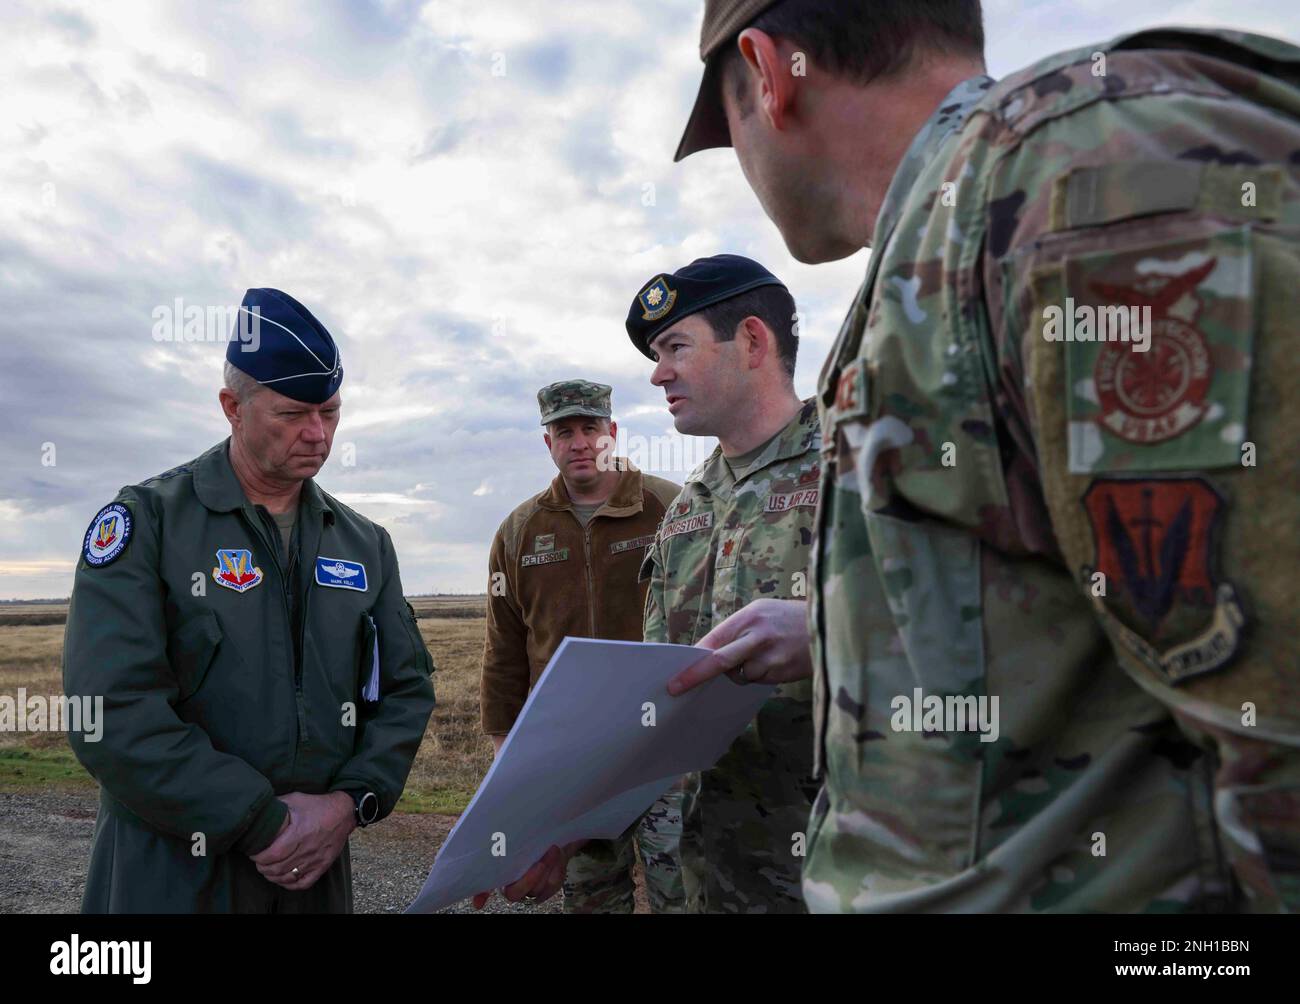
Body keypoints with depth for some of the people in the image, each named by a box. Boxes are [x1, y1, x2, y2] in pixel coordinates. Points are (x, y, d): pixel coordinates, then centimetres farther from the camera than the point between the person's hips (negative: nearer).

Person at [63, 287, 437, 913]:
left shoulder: (365, 544, 5)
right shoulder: (146, 521, -8)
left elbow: (407, 688, 6)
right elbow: (112, 709, -18)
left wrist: (352, 802, -11)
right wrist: (263, 822, -18)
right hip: (172, 877, -4)